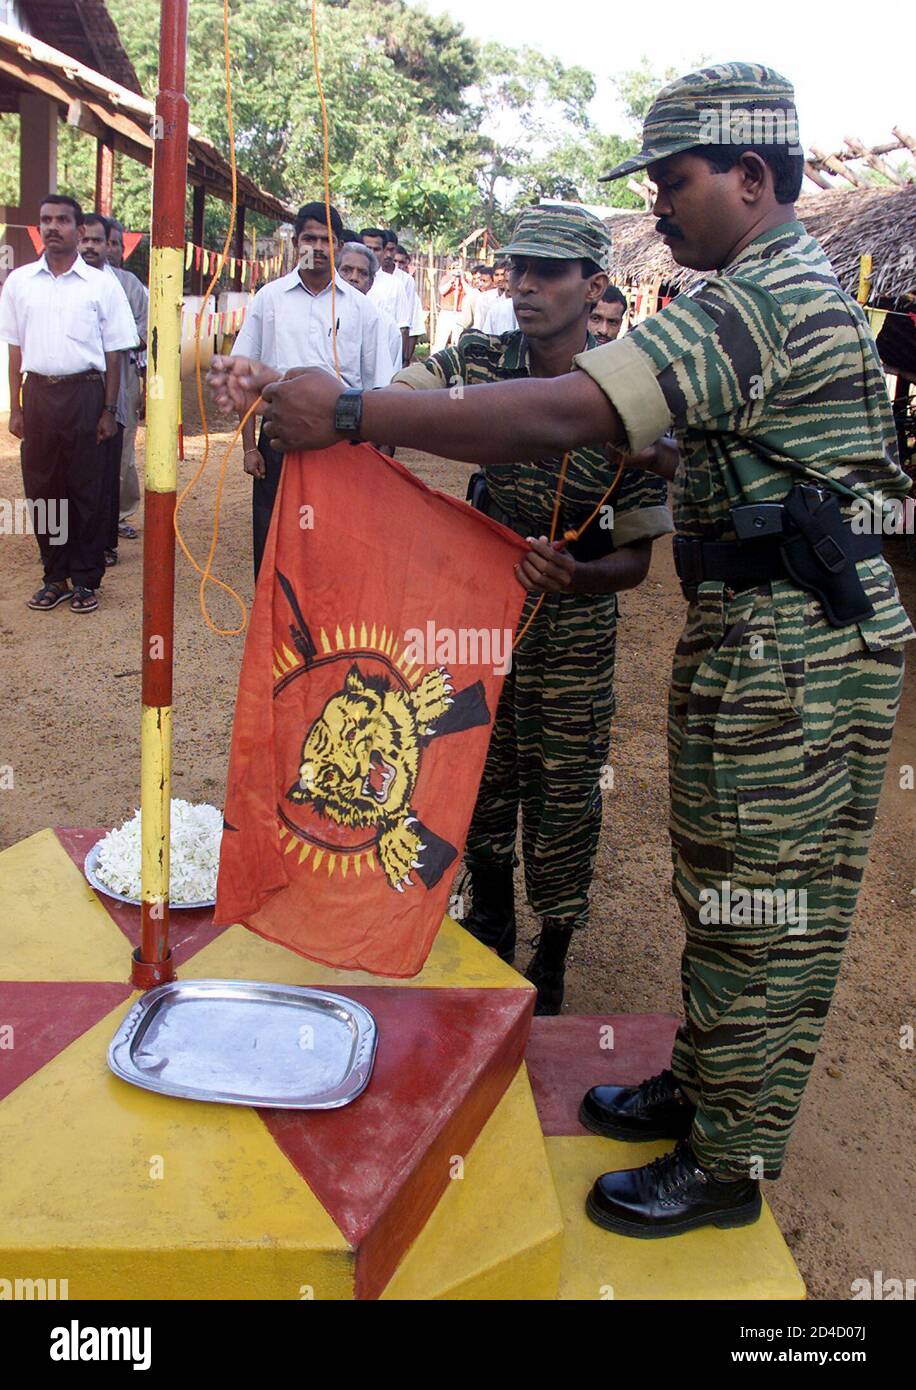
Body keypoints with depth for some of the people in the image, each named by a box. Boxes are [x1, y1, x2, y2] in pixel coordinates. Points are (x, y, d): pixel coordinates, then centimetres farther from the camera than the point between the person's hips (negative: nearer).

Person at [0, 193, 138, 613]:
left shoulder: (102, 285, 1)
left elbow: (113, 353, 3)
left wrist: (109, 410, -2)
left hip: (85, 393, -2)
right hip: (38, 393, 3)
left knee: (87, 488, 3)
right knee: (42, 487, 6)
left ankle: (86, 579, 13)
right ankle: (56, 576, 18)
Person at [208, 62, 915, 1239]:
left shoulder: (749, 303, -20)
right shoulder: (804, 284, 17)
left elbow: (559, 417, -30)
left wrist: (350, 414, -27)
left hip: (788, 653, -11)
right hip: (780, 628, 11)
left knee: (761, 913, 1)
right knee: (729, 890, 19)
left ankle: (727, 1167, 17)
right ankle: (702, 1086, 36)